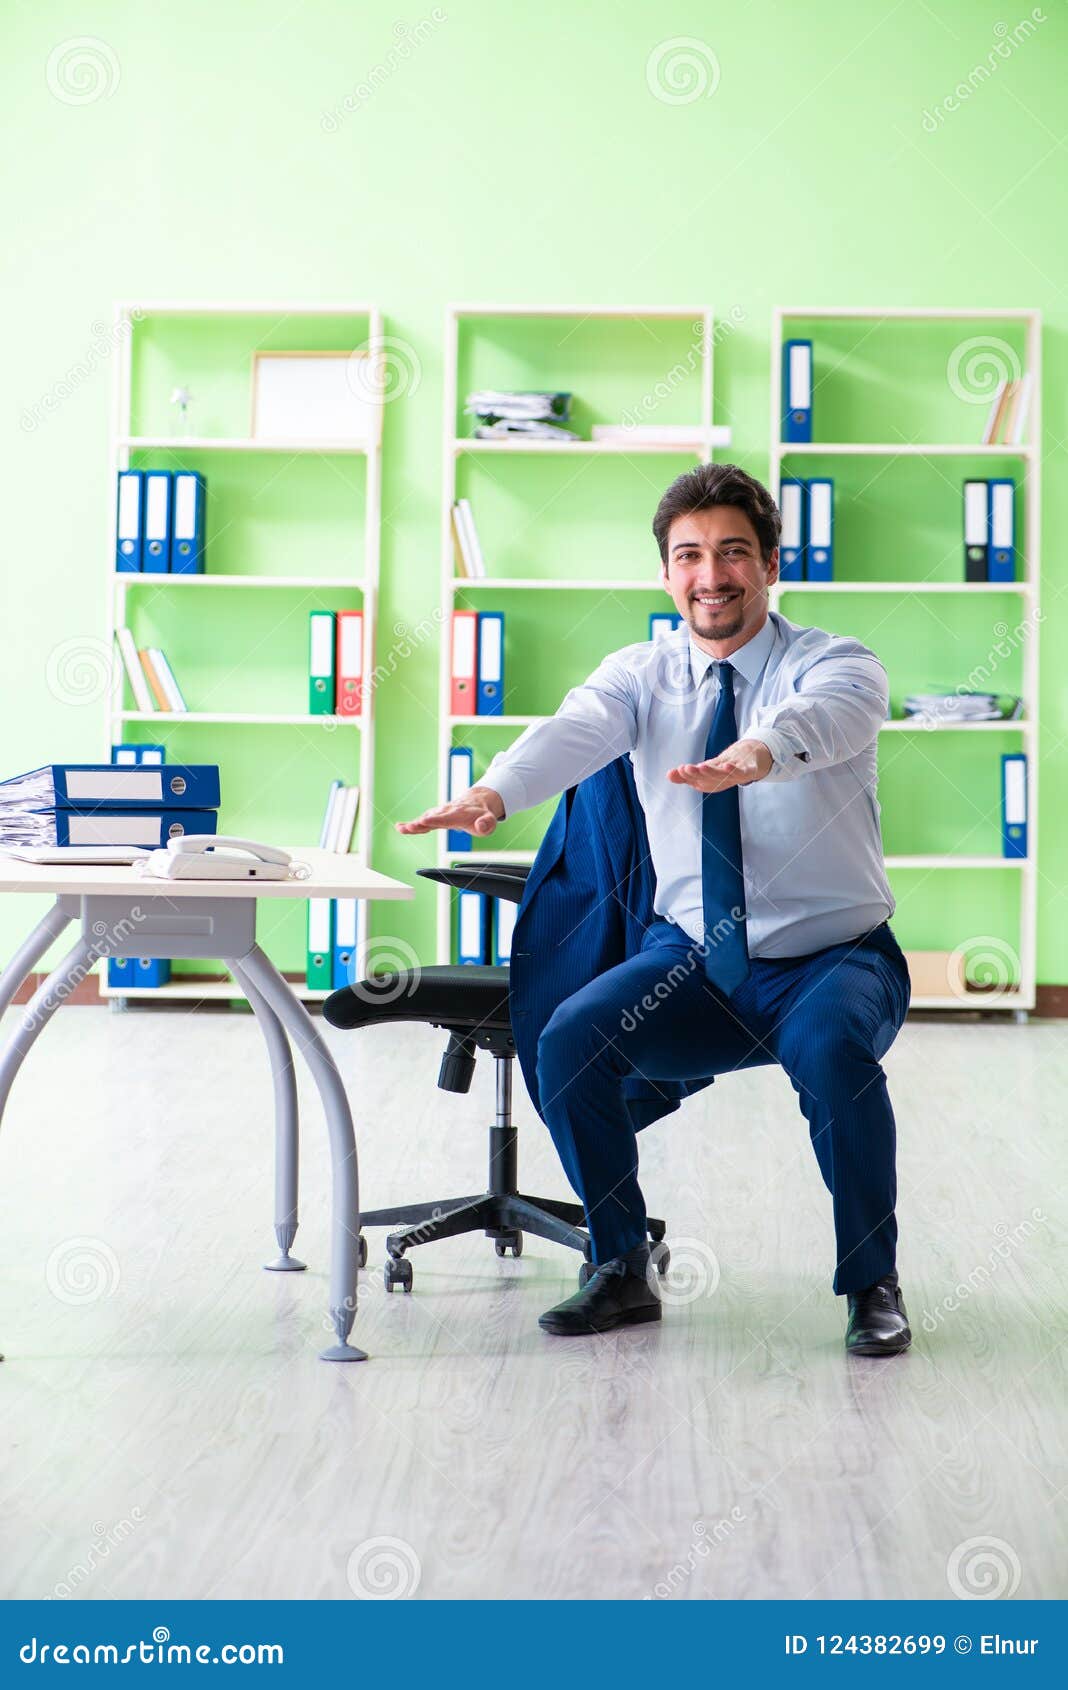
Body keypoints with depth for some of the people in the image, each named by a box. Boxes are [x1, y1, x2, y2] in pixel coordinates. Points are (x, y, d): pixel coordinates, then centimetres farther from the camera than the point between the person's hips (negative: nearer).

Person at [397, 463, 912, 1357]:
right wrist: (493, 793, -43)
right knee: (570, 1043, -21)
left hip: (833, 956, -3)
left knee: (833, 1049, -34)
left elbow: (824, 715, -33)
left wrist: (758, 752, -58)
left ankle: (872, 1285, -12)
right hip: (692, 956, 3)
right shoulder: (643, 673, 1)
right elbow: (575, 731, -21)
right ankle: (624, 1271, -1)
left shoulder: (838, 664, -8)